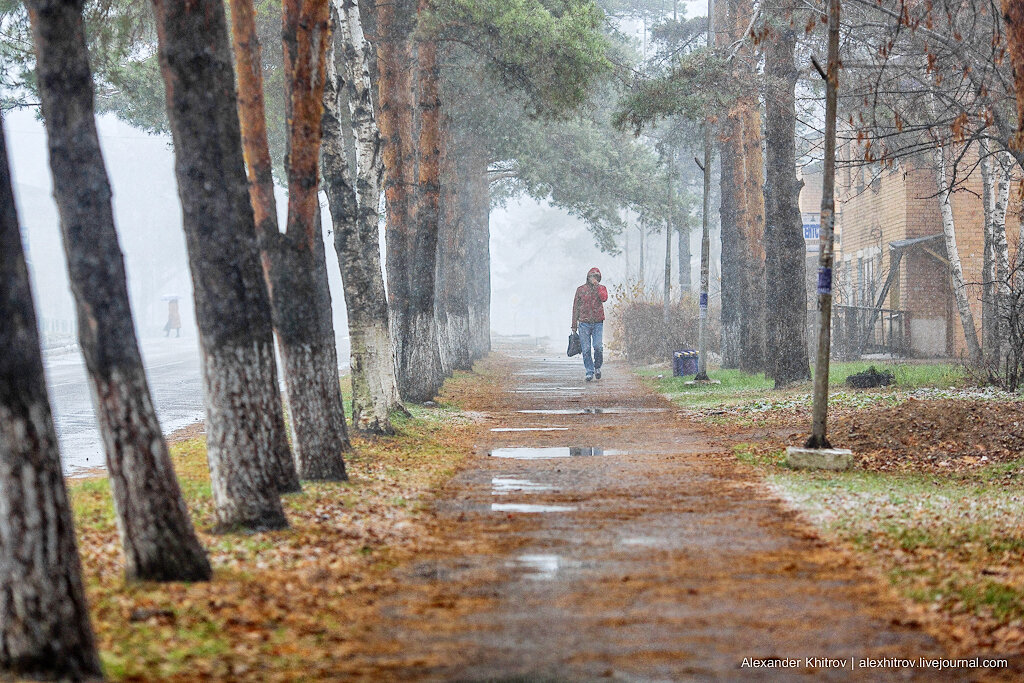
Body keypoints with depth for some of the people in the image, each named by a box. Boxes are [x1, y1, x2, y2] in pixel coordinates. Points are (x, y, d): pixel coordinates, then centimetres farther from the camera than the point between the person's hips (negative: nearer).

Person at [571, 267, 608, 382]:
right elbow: (576, 307, 10)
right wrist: (574, 325, 7)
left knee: (598, 347, -11)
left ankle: (597, 367, 13)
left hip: (598, 323, -1)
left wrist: (597, 285, -12)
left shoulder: (602, 288, 8)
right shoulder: (581, 289, 8)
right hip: (584, 323, 1)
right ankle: (589, 372, 5)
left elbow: (604, 298, -15)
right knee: (586, 349, -3)